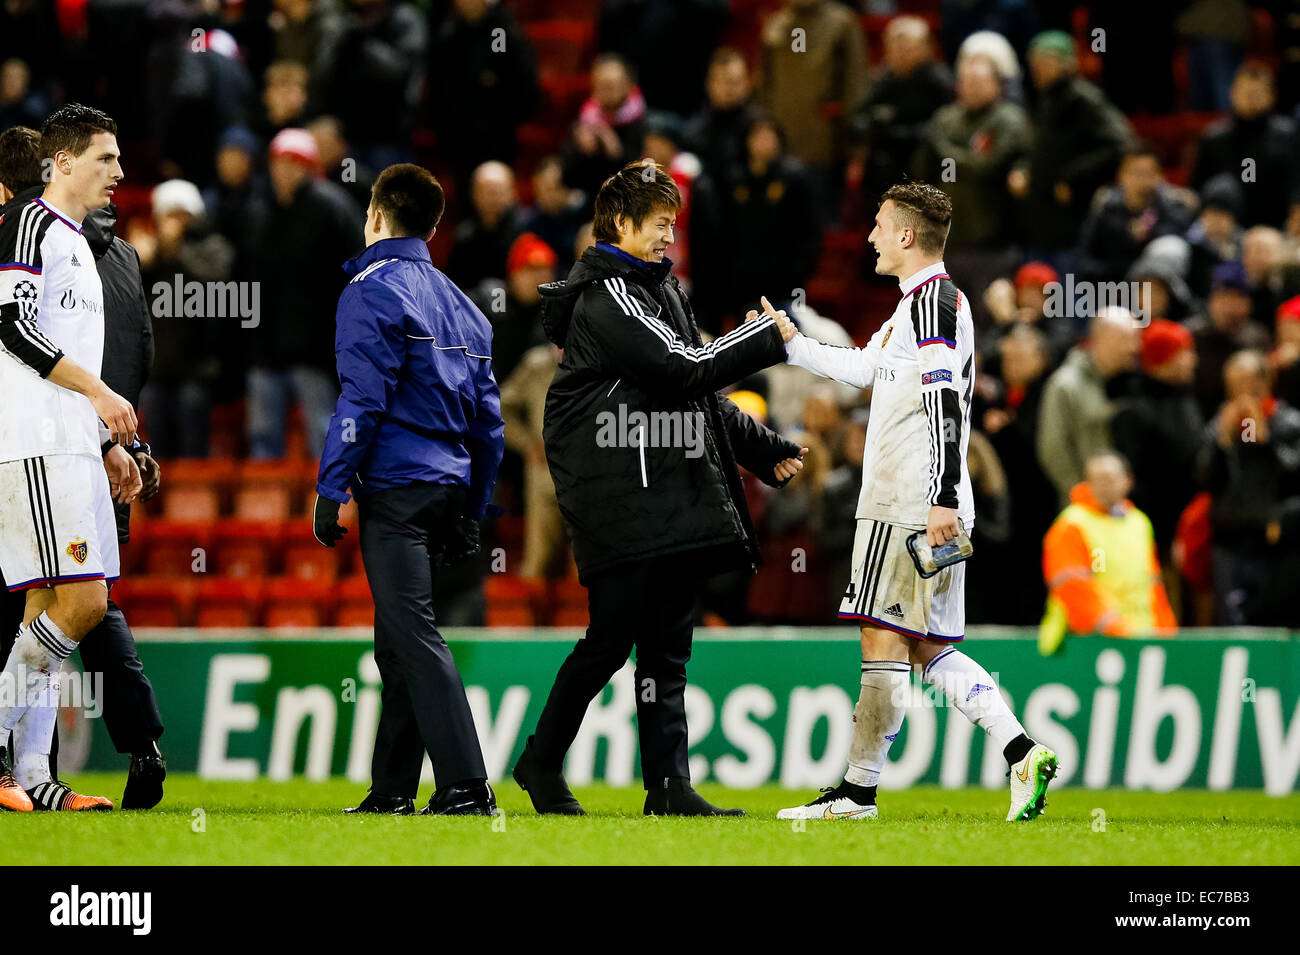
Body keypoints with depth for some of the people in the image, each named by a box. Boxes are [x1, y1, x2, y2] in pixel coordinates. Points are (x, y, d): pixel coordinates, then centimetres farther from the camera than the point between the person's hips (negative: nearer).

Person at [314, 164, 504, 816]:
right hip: (448, 487, 8)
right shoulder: (460, 304, 20)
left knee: (414, 635, -12)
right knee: (399, 639, 13)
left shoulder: (374, 290, -4)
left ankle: (466, 786, -22)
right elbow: (488, 421, 20)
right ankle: (392, 790, 14)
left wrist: (331, 489, -11)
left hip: (396, 487, -8)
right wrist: (472, 513, 23)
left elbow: (362, 400, -13)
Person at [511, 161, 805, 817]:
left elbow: (700, 393, 25)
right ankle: (541, 762, 6)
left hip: (671, 491, 9)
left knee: (667, 643, 5)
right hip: (617, 490, -9)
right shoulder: (606, 295, -9)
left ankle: (669, 787, 3)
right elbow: (683, 368, -17)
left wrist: (763, 450, 18)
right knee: (612, 637, -8)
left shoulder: (657, 288, 21)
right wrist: (770, 336, -13)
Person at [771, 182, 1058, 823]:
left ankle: (858, 791, -3)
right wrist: (790, 342, 37)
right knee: (929, 649, 8)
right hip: (913, 502, 10)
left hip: (908, 505, -10)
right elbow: (861, 367, 33)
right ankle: (1023, 755, -1)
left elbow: (945, 404, -20)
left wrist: (942, 499, -25)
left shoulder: (934, 300, -11)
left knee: (884, 642, -6)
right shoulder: (918, 303, 20)